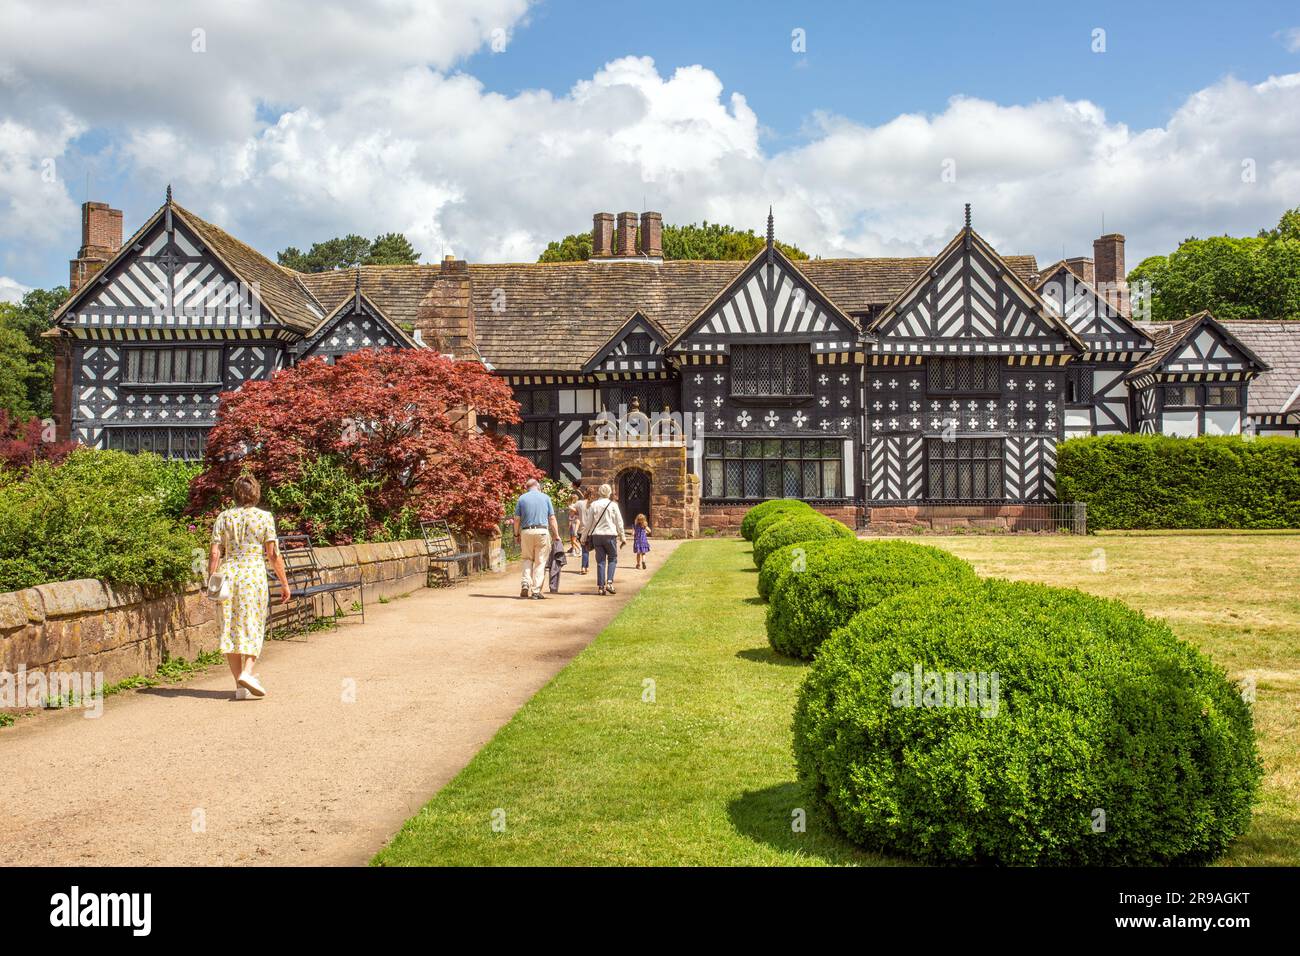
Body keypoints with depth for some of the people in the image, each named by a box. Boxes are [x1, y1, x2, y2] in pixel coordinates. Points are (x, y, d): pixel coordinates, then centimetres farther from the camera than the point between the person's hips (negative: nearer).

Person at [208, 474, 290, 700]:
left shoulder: (224, 517, 5)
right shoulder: (264, 517, -2)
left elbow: (215, 553, 1)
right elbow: (273, 555, -2)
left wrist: (211, 580, 7)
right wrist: (284, 583, 4)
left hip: (228, 574, 3)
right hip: (254, 574, -2)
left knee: (231, 628, 8)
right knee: (253, 626, 7)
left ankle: (239, 685, 9)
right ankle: (247, 671, -15)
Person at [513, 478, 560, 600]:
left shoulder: (522, 498, 5)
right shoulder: (545, 497, 5)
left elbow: (517, 519, 2)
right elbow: (552, 518, 1)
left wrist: (516, 535, 12)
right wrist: (556, 535, 5)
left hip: (526, 531, 1)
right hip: (543, 531, -1)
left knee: (527, 559, 18)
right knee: (540, 562, 4)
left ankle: (525, 583, -1)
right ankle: (536, 591, 2)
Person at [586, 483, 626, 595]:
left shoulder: (594, 505, 3)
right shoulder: (613, 505, -1)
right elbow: (619, 522, 1)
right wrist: (623, 537, 8)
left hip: (597, 535, 2)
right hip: (610, 535, -2)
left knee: (600, 561, 7)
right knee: (612, 558, 10)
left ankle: (600, 587, 4)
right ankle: (609, 582, -7)